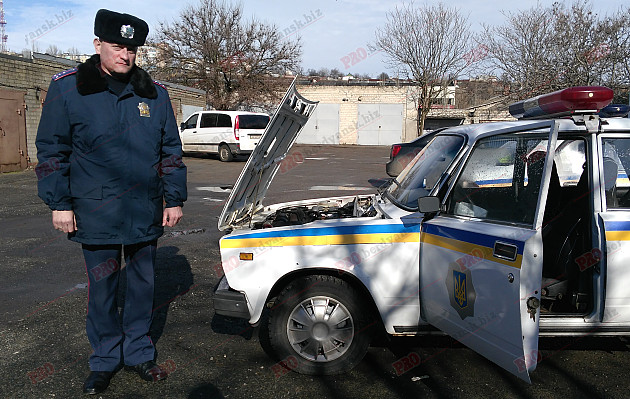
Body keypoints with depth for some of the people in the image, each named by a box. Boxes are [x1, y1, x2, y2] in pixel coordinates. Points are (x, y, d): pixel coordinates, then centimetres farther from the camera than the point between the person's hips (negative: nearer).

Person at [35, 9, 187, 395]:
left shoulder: (155, 93, 4)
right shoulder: (66, 88, -3)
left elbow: (171, 150, 9)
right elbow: (52, 152, 0)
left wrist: (174, 199, 6)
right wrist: (59, 203, -4)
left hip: (146, 213, 2)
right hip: (95, 214, -2)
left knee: (143, 283, 13)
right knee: (102, 289, 9)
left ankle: (139, 352, 31)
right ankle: (106, 359, 28)